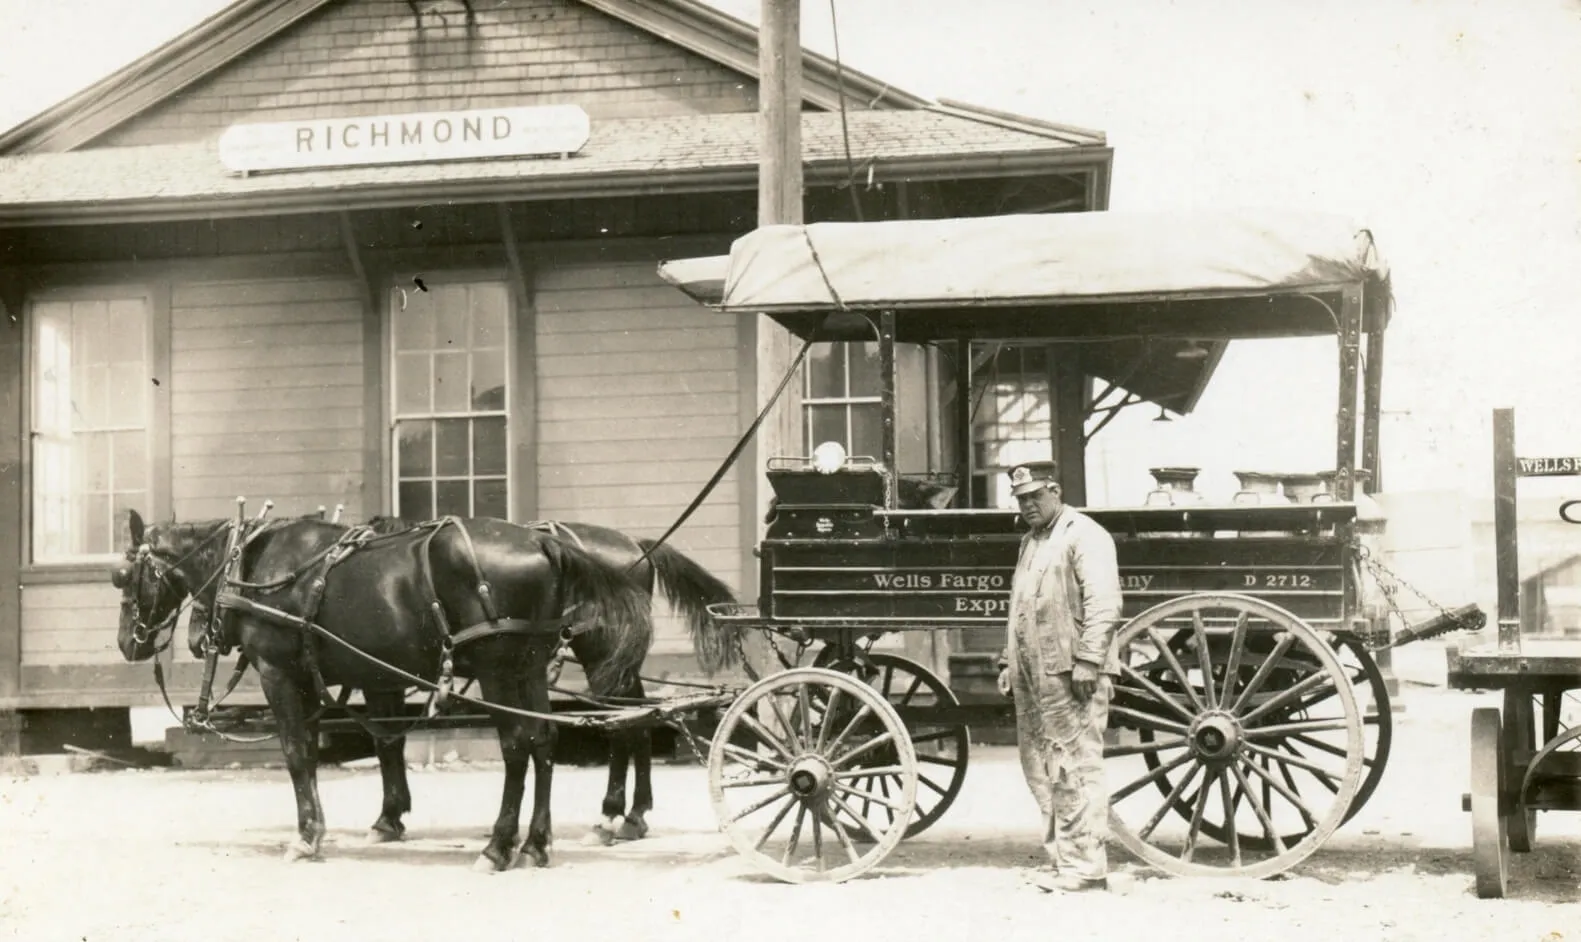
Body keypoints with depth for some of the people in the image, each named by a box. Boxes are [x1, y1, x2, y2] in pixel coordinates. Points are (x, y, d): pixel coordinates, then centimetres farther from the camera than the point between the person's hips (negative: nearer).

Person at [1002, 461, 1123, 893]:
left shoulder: (1084, 535, -7)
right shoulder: (1031, 541, 22)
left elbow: (1103, 606, -16)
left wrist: (1087, 662, -21)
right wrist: (1012, 661, 20)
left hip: (1069, 677, -10)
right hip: (1034, 677, 10)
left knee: (1075, 769, -8)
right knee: (1043, 772, 12)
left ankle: (1085, 866, -4)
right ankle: (1061, 858, 20)